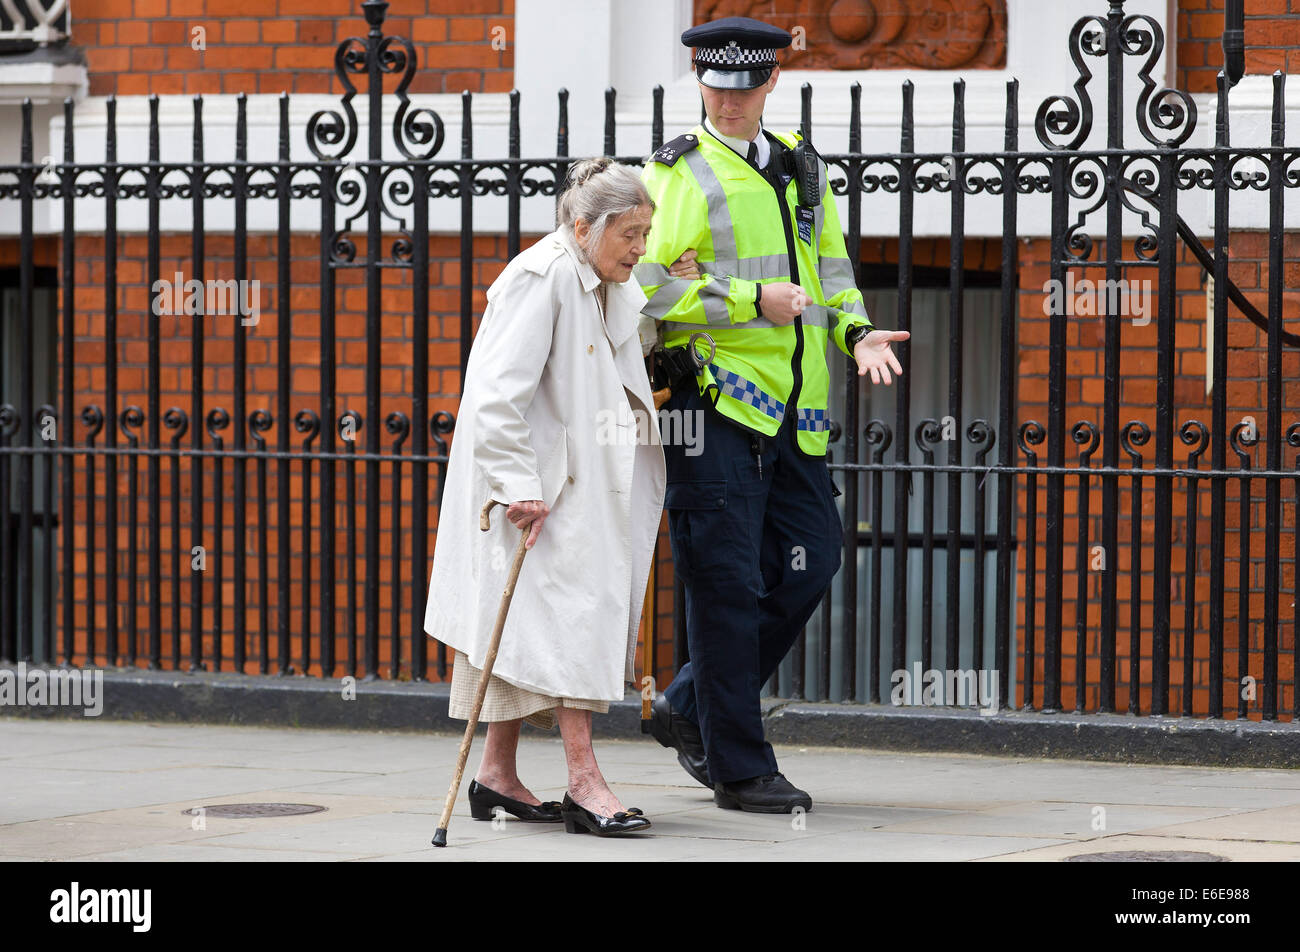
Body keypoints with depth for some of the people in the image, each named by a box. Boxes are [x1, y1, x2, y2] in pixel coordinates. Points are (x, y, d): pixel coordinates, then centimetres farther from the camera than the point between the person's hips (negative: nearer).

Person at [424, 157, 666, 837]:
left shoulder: (613, 291, 11)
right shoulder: (542, 278, -18)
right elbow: (499, 391, -22)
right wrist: (520, 485, -25)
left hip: (579, 486, 9)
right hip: (531, 483, -9)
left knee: (538, 624, 10)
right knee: (568, 611, -14)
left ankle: (497, 774, 17)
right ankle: (584, 782, -17)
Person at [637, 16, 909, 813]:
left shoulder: (802, 169, 16)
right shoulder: (679, 174, -5)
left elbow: (831, 267, 24)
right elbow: (648, 286, -14)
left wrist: (857, 332, 5)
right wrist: (753, 300, -19)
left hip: (793, 411, 7)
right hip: (715, 402, -7)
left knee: (808, 566, 7)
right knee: (729, 587, -4)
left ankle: (691, 710, 23)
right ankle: (739, 767, 2)